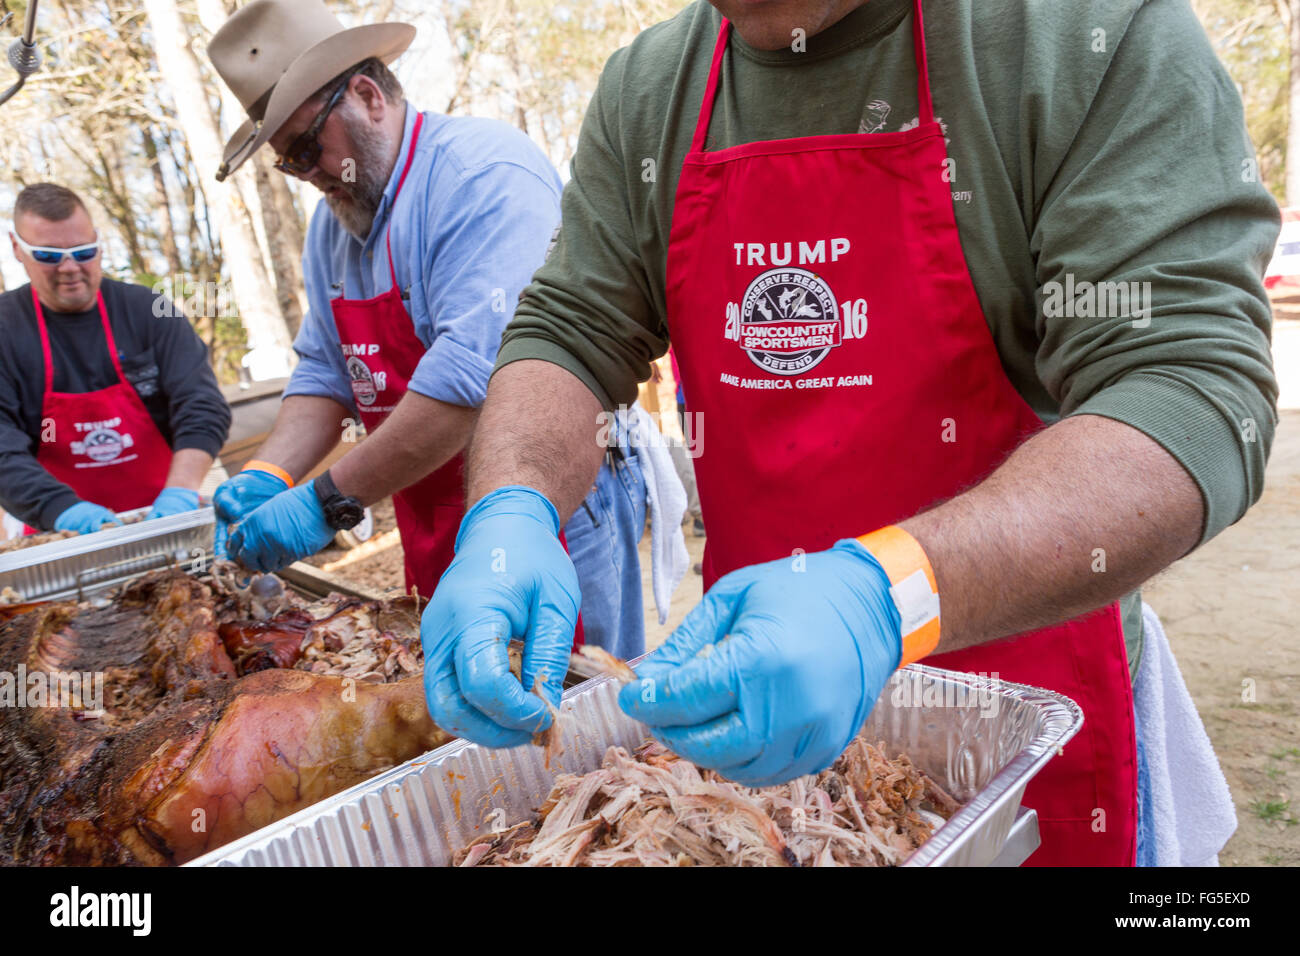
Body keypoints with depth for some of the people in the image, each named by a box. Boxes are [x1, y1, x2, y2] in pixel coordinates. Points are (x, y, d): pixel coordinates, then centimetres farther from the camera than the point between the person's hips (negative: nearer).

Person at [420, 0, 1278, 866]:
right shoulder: (646, 95, 0)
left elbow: (1196, 385, -23)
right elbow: (568, 335, -2)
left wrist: (887, 595, -37)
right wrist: (511, 513, -23)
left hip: (1015, 689, -2)